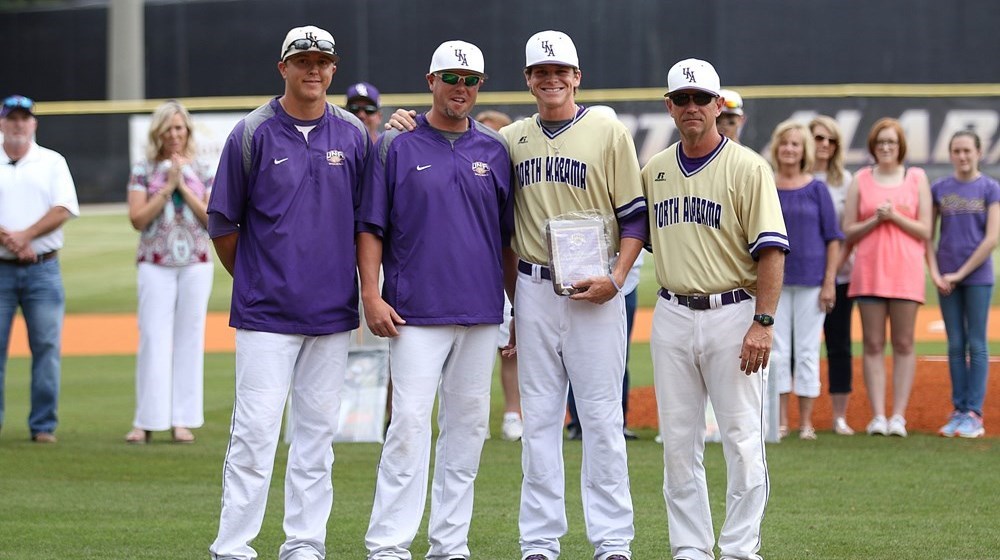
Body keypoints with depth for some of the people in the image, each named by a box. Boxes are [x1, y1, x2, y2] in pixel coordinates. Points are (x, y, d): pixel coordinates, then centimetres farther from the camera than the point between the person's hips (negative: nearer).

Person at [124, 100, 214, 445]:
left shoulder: (202, 172, 8)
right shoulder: (144, 171, 4)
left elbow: (214, 220, -1)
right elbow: (138, 219, -5)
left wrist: (184, 189, -9)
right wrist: (167, 188, -11)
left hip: (197, 264, 2)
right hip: (155, 264, -2)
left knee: (189, 339, 2)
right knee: (153, 338, -7)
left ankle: (183, 419, 6)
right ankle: (146, 421, -4)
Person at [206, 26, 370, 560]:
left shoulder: (354, 135, 6)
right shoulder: (252, 134, -3)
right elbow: (222, 222, 3)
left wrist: (361, 288, 9)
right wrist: (251, 280, 7)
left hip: (333, 312, 4)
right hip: (266, 312, -3)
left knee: (317, 430, 7)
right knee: (255, 430, -8)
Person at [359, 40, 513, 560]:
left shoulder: (494, 150, 11)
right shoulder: (395, 146, 2)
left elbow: (509, 236, 14)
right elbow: (370, 227, 0)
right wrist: (371, 294, -10)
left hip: (481, 315, 4)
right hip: (415, 313, -4)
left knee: (467, 427, 6)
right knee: (409, 423, -10)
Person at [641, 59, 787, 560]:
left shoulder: (747, 167, -5)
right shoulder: (653, 170, 11)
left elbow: (771, 249, -10)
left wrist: (762, 323, -17)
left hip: (733, 315, -5)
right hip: (672, 316, 5)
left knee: (742, 438, -5)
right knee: (678, 441, 6)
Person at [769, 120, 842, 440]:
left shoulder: (816, 189, 1)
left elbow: (833, 238, 1)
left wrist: (829, 282, -6)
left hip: (811, 279, -1)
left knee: (807, 351, 1)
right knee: (777, 351, 2)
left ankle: (806, 422, 6)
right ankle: (781, 422, 8)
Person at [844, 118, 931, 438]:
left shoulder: (916, 178, 8)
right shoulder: (861, 180, 9)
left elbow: (925, 231, 3)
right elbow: (848, 232, 6)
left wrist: (895, 216, -9)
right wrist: (875, 219, -9)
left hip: (906, 269, -1)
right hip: (869, 268, 1)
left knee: (903, 344, -1)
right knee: (873, 344, -1)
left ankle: (899, 415, 0)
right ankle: (877, 415, -1)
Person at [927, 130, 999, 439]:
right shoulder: (939, 189, 7)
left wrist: (960, 274, -9)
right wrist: (935, 273, -4)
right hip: (947, 279, 3)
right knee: (955, 345, 5)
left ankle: (974, 413, -1)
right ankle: (958, 411, 9)